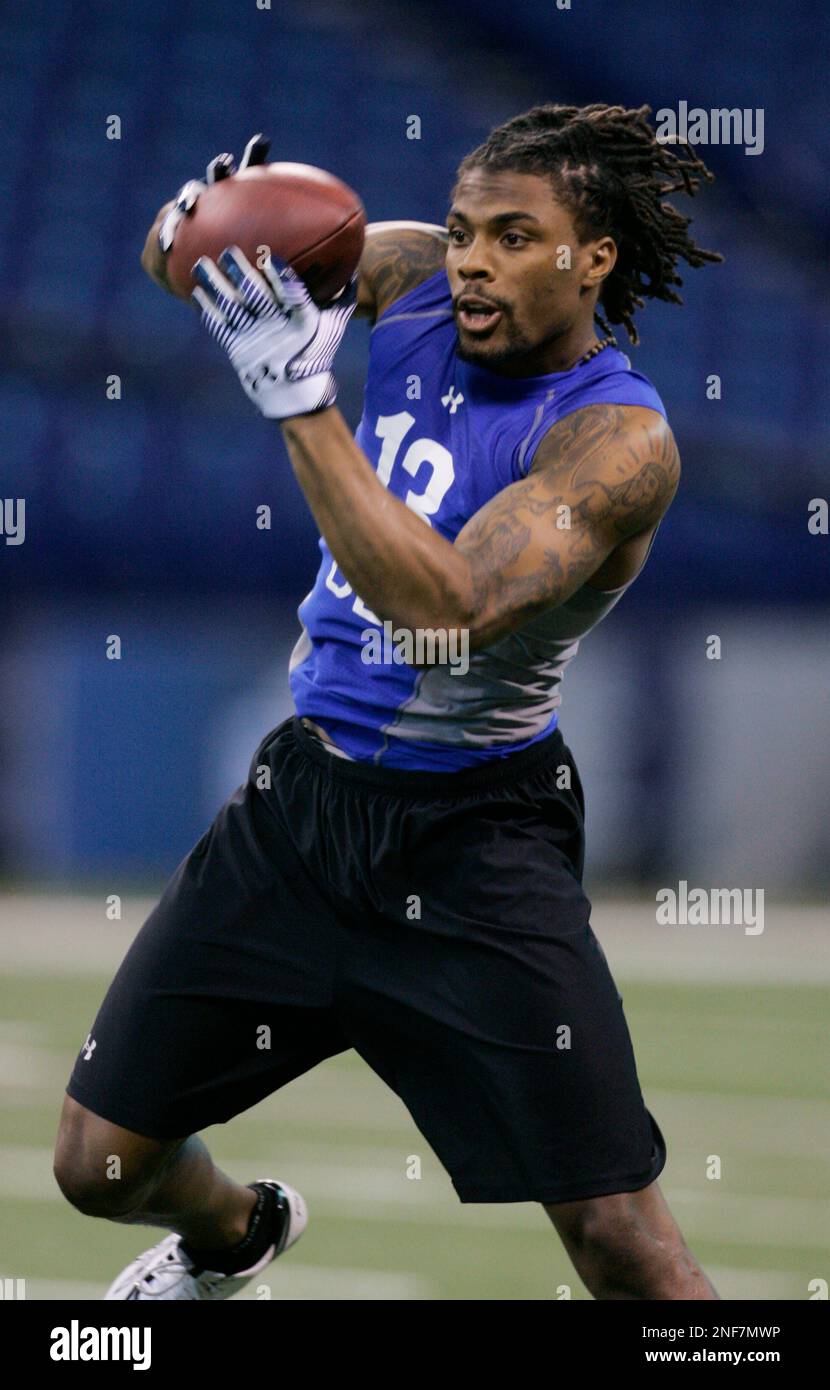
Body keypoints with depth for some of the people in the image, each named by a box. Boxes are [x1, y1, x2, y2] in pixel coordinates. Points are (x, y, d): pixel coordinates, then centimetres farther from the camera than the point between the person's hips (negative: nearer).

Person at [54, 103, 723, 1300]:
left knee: (617, 1233, -13)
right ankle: (236, 1234, 43)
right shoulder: (418, 283, -1)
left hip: (473, 841, -6)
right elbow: (173, 259, 8)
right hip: (303, 794, 6)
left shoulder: (619, 438, -20)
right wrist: (204, 220, -17)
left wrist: (301, 400, -37)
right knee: (101, 1162, 9)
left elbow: (449, 605, -34)